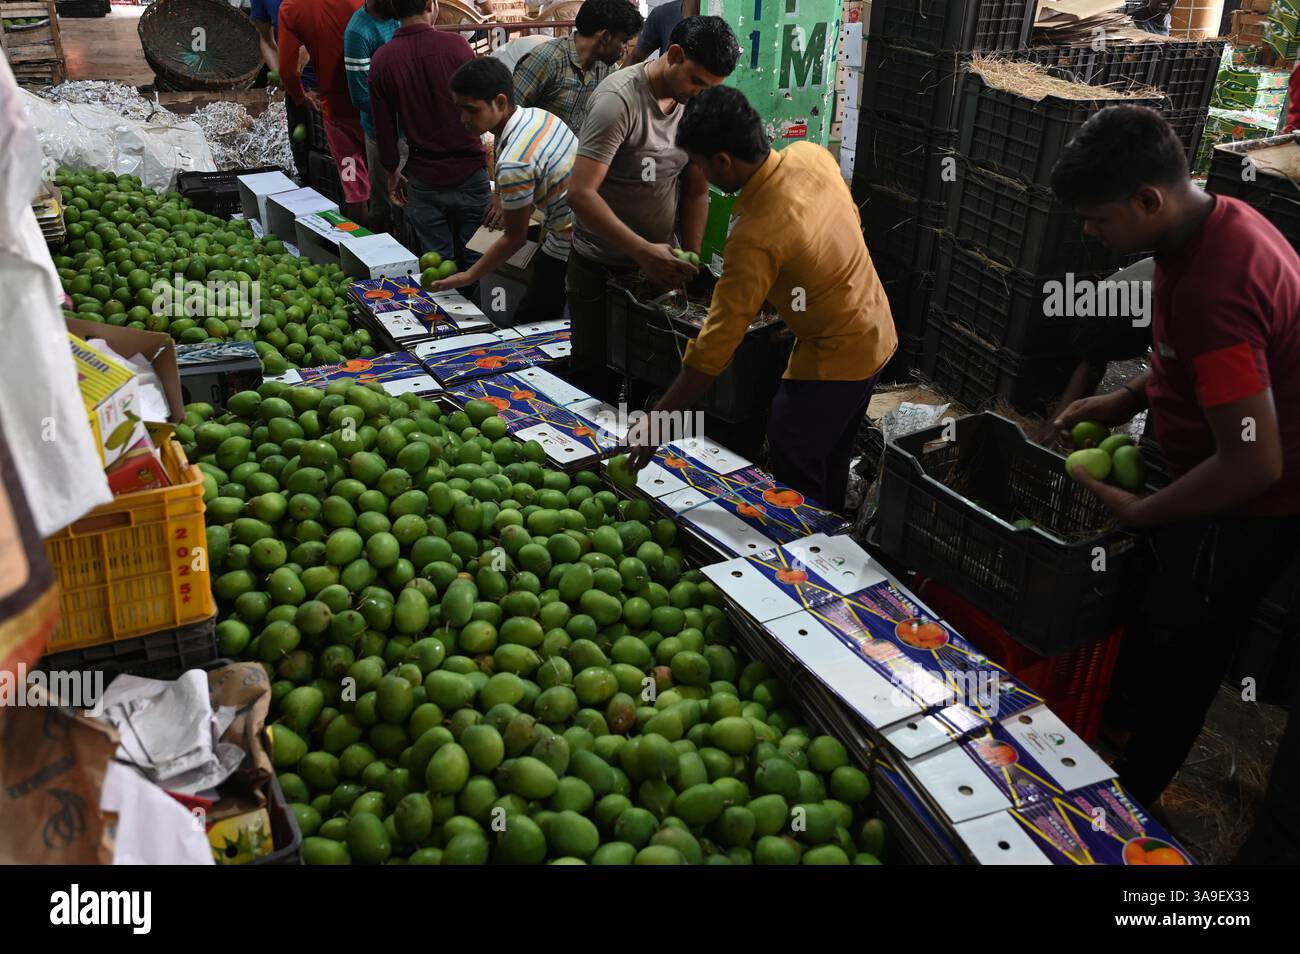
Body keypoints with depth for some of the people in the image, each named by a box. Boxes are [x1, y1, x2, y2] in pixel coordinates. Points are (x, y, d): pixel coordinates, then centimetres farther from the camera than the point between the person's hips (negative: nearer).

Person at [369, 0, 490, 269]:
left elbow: (384, 128, 2)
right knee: (475, 258, 10)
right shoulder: (456, 44, -12)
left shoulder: (381, 60, -4)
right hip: (470, 171, -2)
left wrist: (392, 173, 16)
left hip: (423, 181, 2)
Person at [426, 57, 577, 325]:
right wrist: (509, 205, 22)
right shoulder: (538, 114, 0)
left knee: (528, 324, 0)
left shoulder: (513, 163, -26)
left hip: (569, 248, -10)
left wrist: (468, 277, -5)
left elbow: (515, 238, -15)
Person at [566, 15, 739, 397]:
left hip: (657, 261, 5)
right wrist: (643, 251, -36)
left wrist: (690, 262, -6)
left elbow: (696, 191, 4)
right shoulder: (620, 99, -22)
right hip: (600, 268, -5)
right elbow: (580, 193, -29)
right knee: (597, 377, 5)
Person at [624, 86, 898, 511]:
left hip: (832, 359, -9)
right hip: (874, 330, 9)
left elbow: (715, 346, -29)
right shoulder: (811, 155, -9)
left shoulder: (756, 238, -31)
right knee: (830, 462, 24)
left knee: (793, 475, 4)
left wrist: (656, 423, -23)